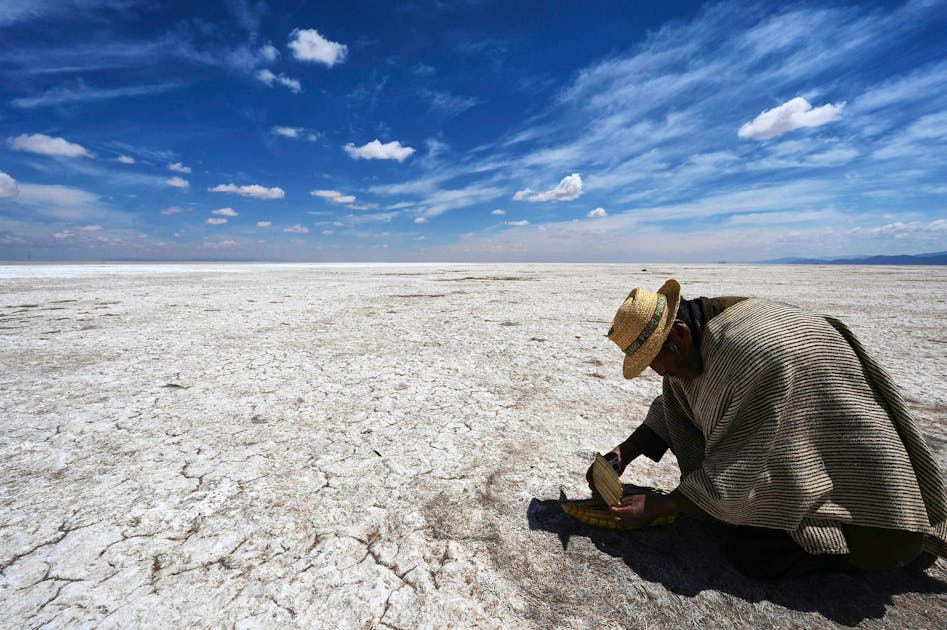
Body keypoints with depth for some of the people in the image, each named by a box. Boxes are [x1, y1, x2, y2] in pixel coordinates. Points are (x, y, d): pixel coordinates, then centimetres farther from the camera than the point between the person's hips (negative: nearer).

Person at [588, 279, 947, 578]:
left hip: (841, 467, -9)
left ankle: (893, 542, 6)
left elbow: (733, 477, -28)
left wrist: (656, 508, -19)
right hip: (790, 456, 9)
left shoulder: (750, 352, -35)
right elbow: (670, 411, 4)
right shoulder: (696, 335, -8)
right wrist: (623, 454, -4)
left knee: (755, 557, -14)